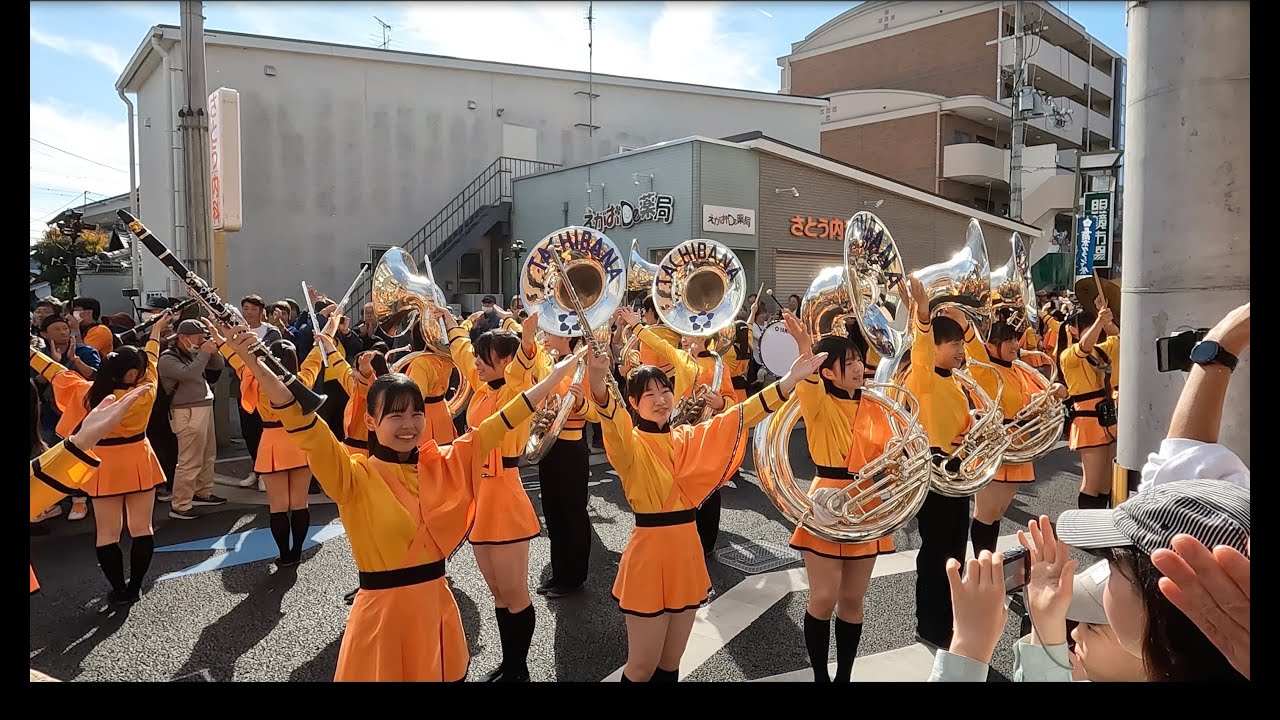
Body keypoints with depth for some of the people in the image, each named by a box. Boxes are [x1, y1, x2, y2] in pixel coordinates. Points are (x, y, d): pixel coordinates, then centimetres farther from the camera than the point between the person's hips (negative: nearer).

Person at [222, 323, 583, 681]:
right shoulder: (355, 476, -10)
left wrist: (555, 375, 4)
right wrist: (258, 366, -35)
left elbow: (497, 424, 3)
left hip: (437, 605, 4)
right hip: (384, 612, -4)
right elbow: (306, 429, -23)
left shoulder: (443, 463, 1)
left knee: (450, 675, 16)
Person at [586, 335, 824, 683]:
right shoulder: (629, 444, -10)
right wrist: (598, 381, -54)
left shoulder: (688, 439, 7)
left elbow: (740, 416, 1)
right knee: (642, 667, 3)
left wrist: (790, 380, -9)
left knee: (670, 662, 17)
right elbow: (611, 417, -32)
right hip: (648, 556, -5)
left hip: (686, 554, 5)